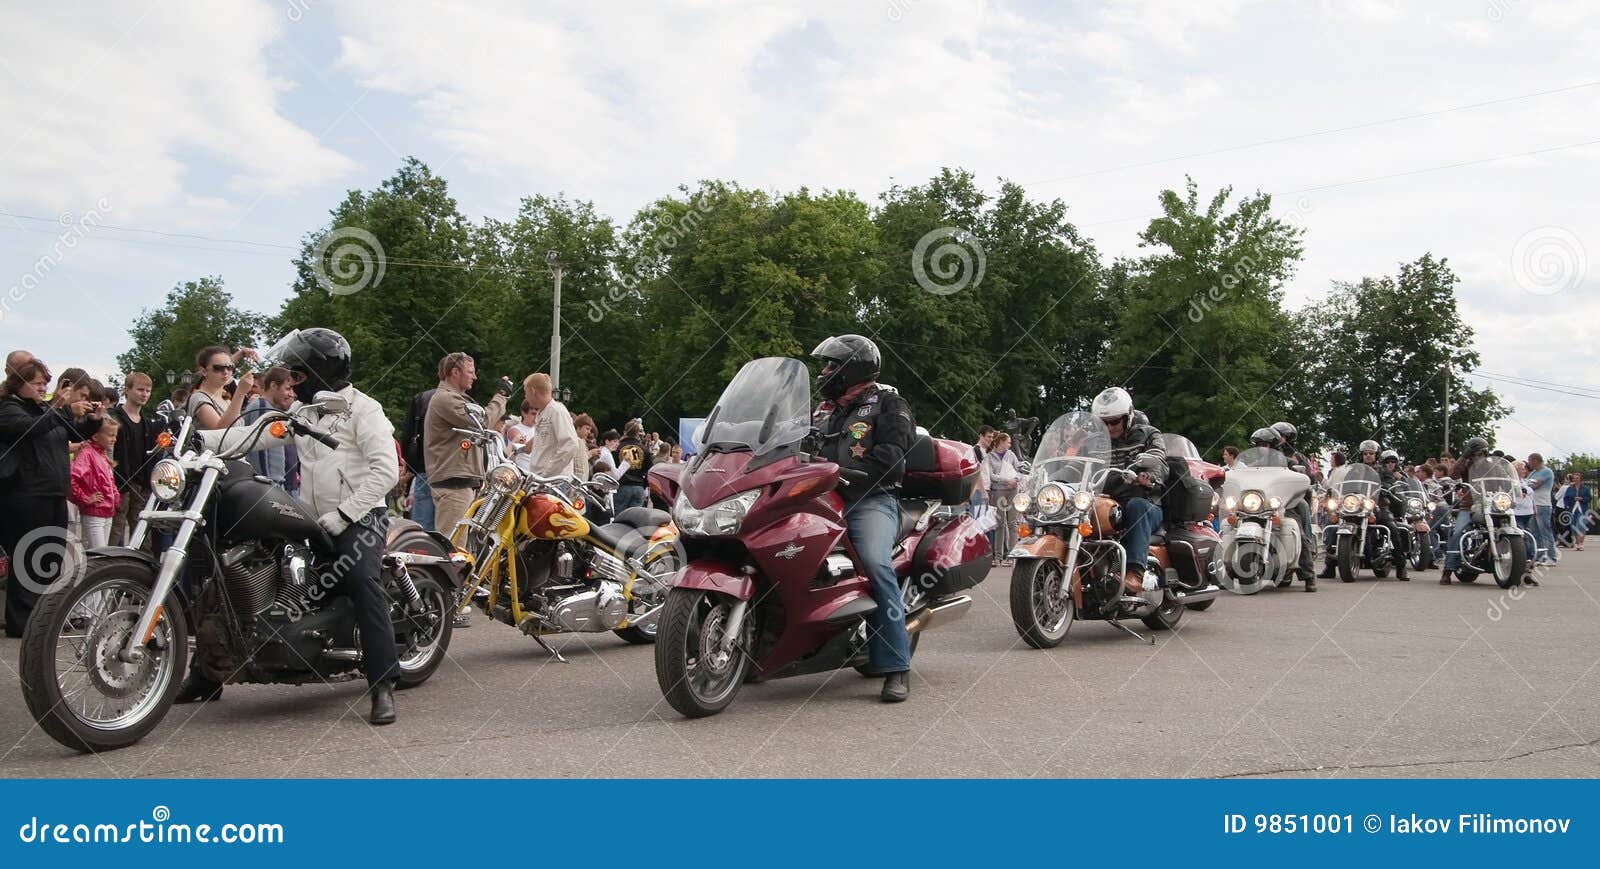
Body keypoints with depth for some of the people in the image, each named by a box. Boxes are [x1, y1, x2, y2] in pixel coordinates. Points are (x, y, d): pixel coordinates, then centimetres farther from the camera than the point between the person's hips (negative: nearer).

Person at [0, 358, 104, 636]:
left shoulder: (47, 409, 19)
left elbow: (75, 434, 20)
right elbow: (30, 428, -24)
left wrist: (93, 421, -1)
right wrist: (67, 412, -34)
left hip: (55, 495, 8)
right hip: (26, 496, -8)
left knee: (53, 559, 10)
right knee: (28, 558, -7)